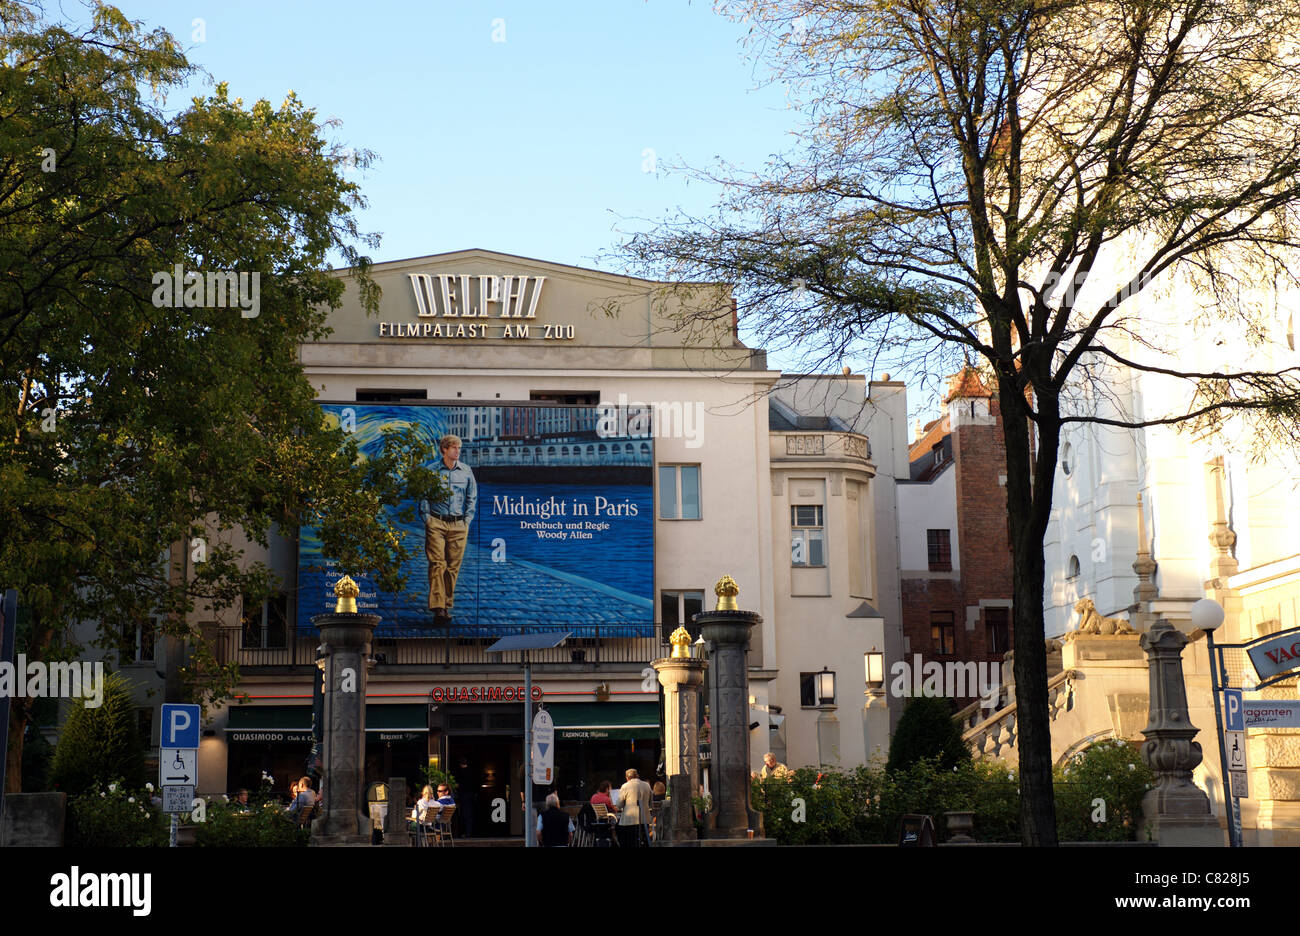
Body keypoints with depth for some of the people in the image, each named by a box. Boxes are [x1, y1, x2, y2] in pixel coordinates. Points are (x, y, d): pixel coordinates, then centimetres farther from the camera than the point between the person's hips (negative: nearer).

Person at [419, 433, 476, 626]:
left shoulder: (466, 471, 10)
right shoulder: (432, 471, 2)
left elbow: (472, 498, 15)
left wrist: (467, 520, 7)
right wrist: (427, 518, -2)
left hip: (458, 525, 2)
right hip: (436, 523, -2)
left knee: (453, 567, 2)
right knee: (437, 564, -11)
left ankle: (447, 606, 9)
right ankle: (438, 608, -16)